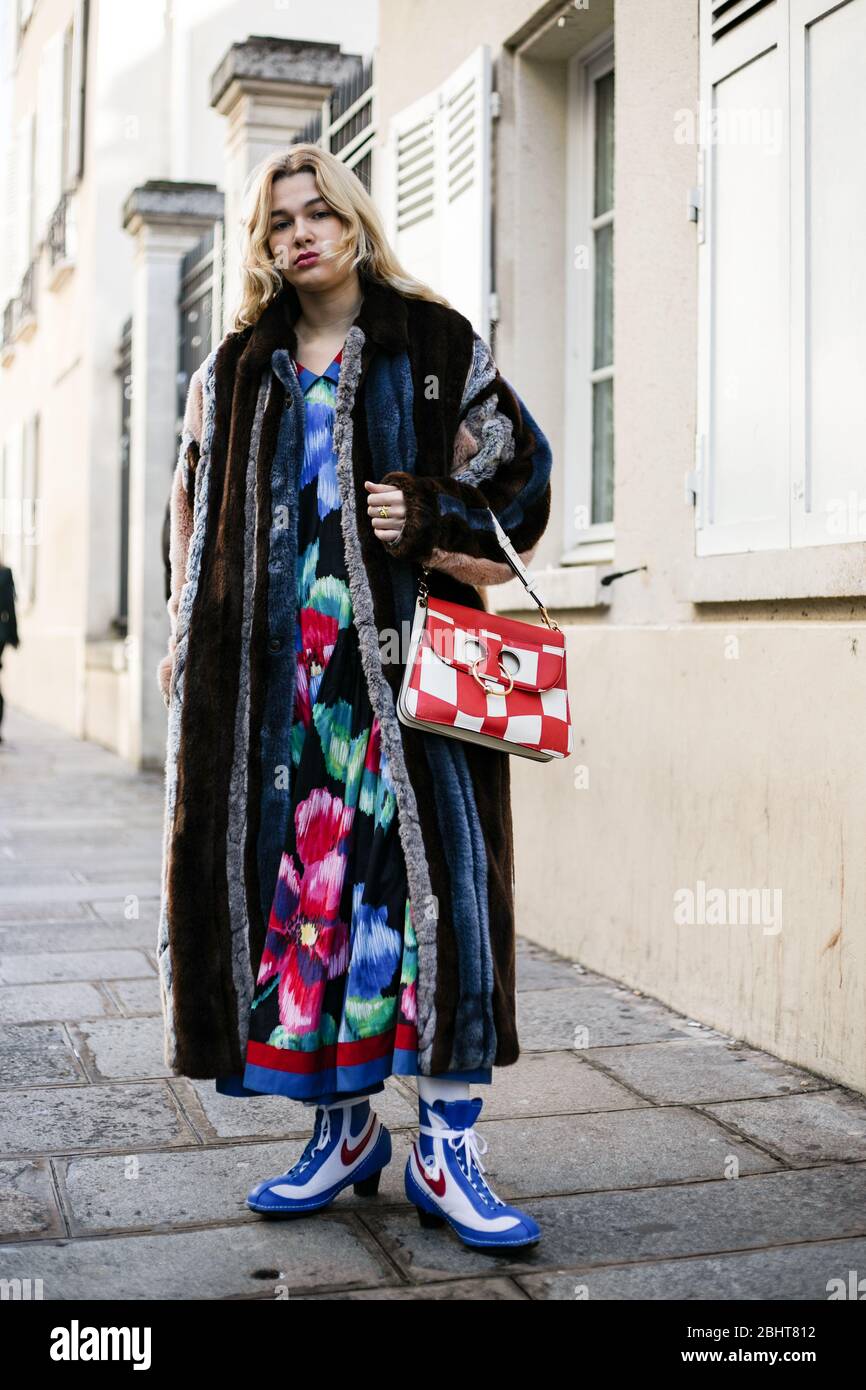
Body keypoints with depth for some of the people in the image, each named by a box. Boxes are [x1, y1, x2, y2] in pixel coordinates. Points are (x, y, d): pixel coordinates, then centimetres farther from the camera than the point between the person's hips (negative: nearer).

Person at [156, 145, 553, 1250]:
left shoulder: (435, 346, 8)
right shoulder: (236, 368, 18)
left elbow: (521, 474, 8)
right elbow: (199, 519, 21)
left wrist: (431, 519, -9)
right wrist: (191, 650, 13)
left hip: (405, 649, -3)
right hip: (275, 666, 3)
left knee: (432, 865, -10)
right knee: (291, 871, 2)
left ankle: (446, 1146, -1)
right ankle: (343, 1127, 16)